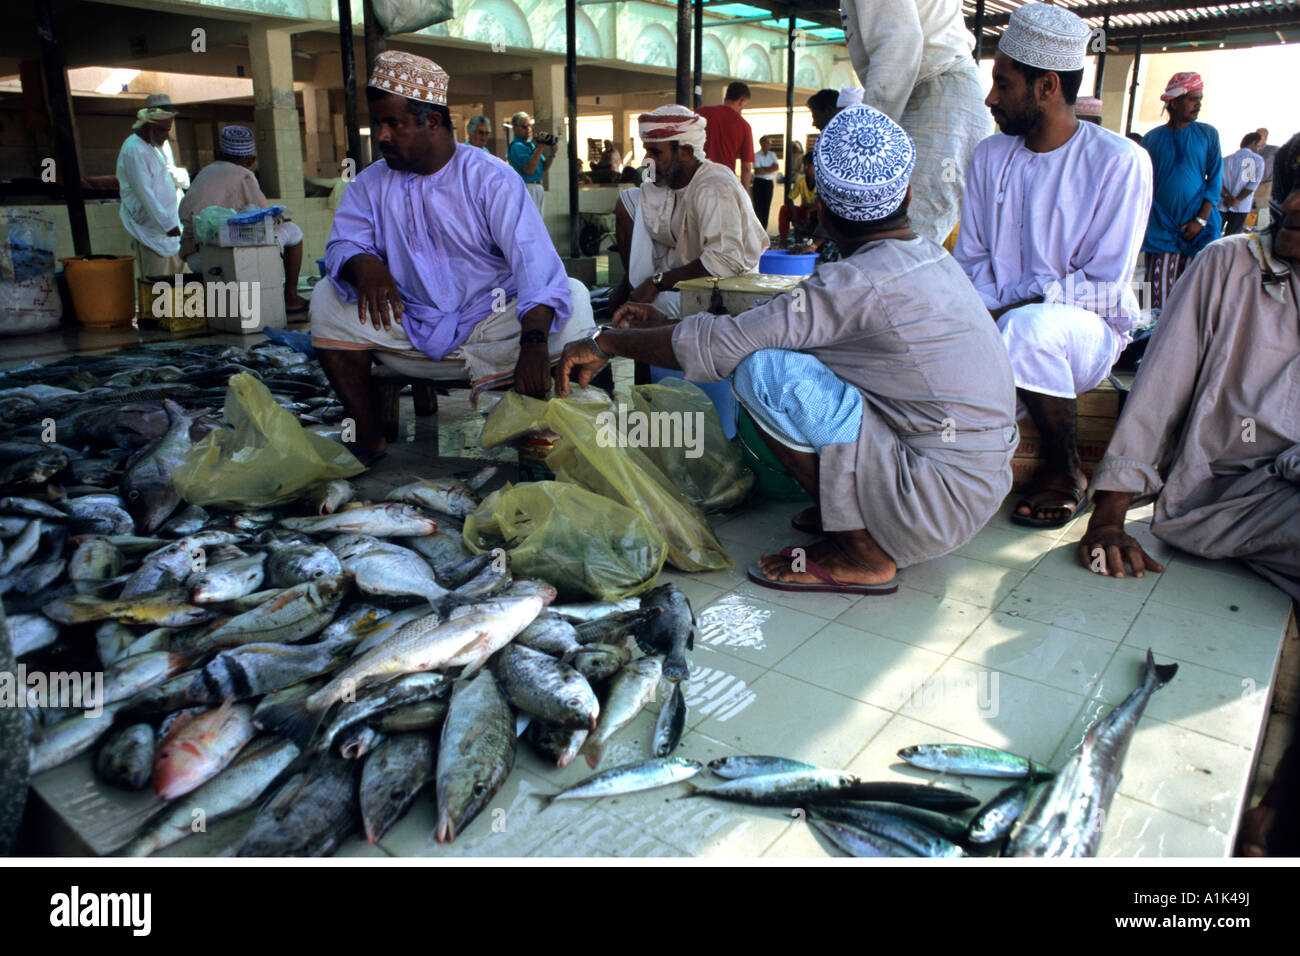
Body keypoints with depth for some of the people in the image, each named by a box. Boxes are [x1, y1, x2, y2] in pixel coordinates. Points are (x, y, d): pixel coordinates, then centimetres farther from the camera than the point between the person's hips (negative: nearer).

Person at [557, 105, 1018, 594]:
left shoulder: (862, 283, -21)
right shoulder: (931, 258, 8)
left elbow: (721, 345, -21)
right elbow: (781, 319, 12)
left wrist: (603, 342, -7)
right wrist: (665, 322, 13)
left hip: (939, 504, -9)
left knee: (761, 367, -19)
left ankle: (862, 553, -9)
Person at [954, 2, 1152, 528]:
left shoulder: (1120, 162, -9)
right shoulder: (990, 156, 8)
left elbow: (1104, 287, -13)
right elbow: (971, 261, 8)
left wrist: (1007, 310, -20)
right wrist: (984, 318, -13)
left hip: (1089, 332, -3)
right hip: (997, 325, 4)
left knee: (1029, 326, -39)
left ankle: (1066, 471, -14)